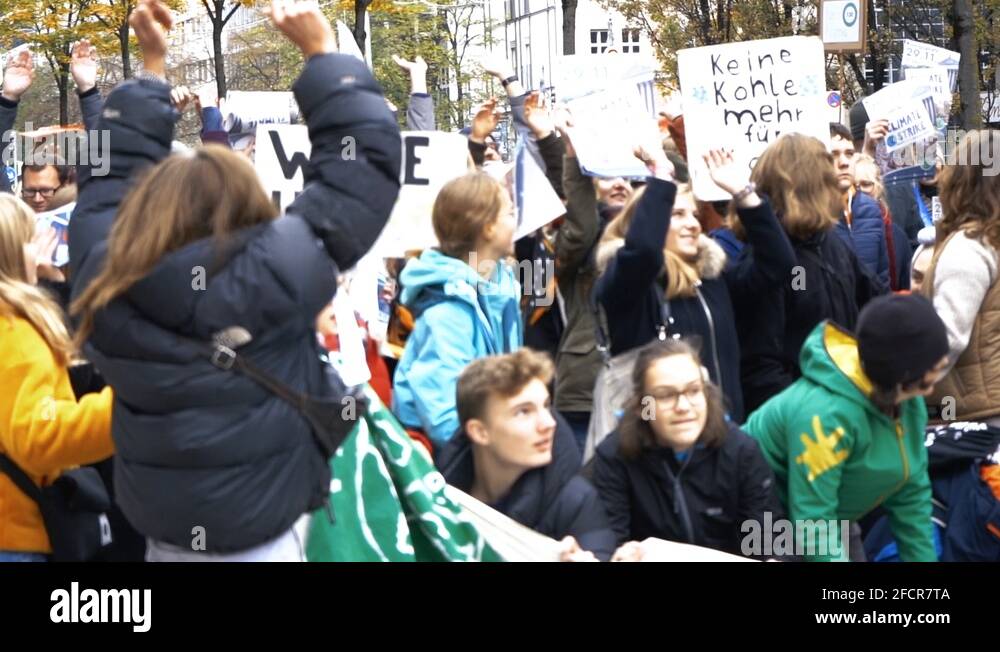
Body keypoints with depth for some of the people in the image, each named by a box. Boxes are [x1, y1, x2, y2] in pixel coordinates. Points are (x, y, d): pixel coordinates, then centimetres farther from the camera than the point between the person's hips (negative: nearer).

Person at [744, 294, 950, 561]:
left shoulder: (909, 400, -10)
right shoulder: (825, 413, -36)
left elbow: (912, 494, -2)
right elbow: (812, 524, -33)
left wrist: (923, 557, -4)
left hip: (834, 520, 8)